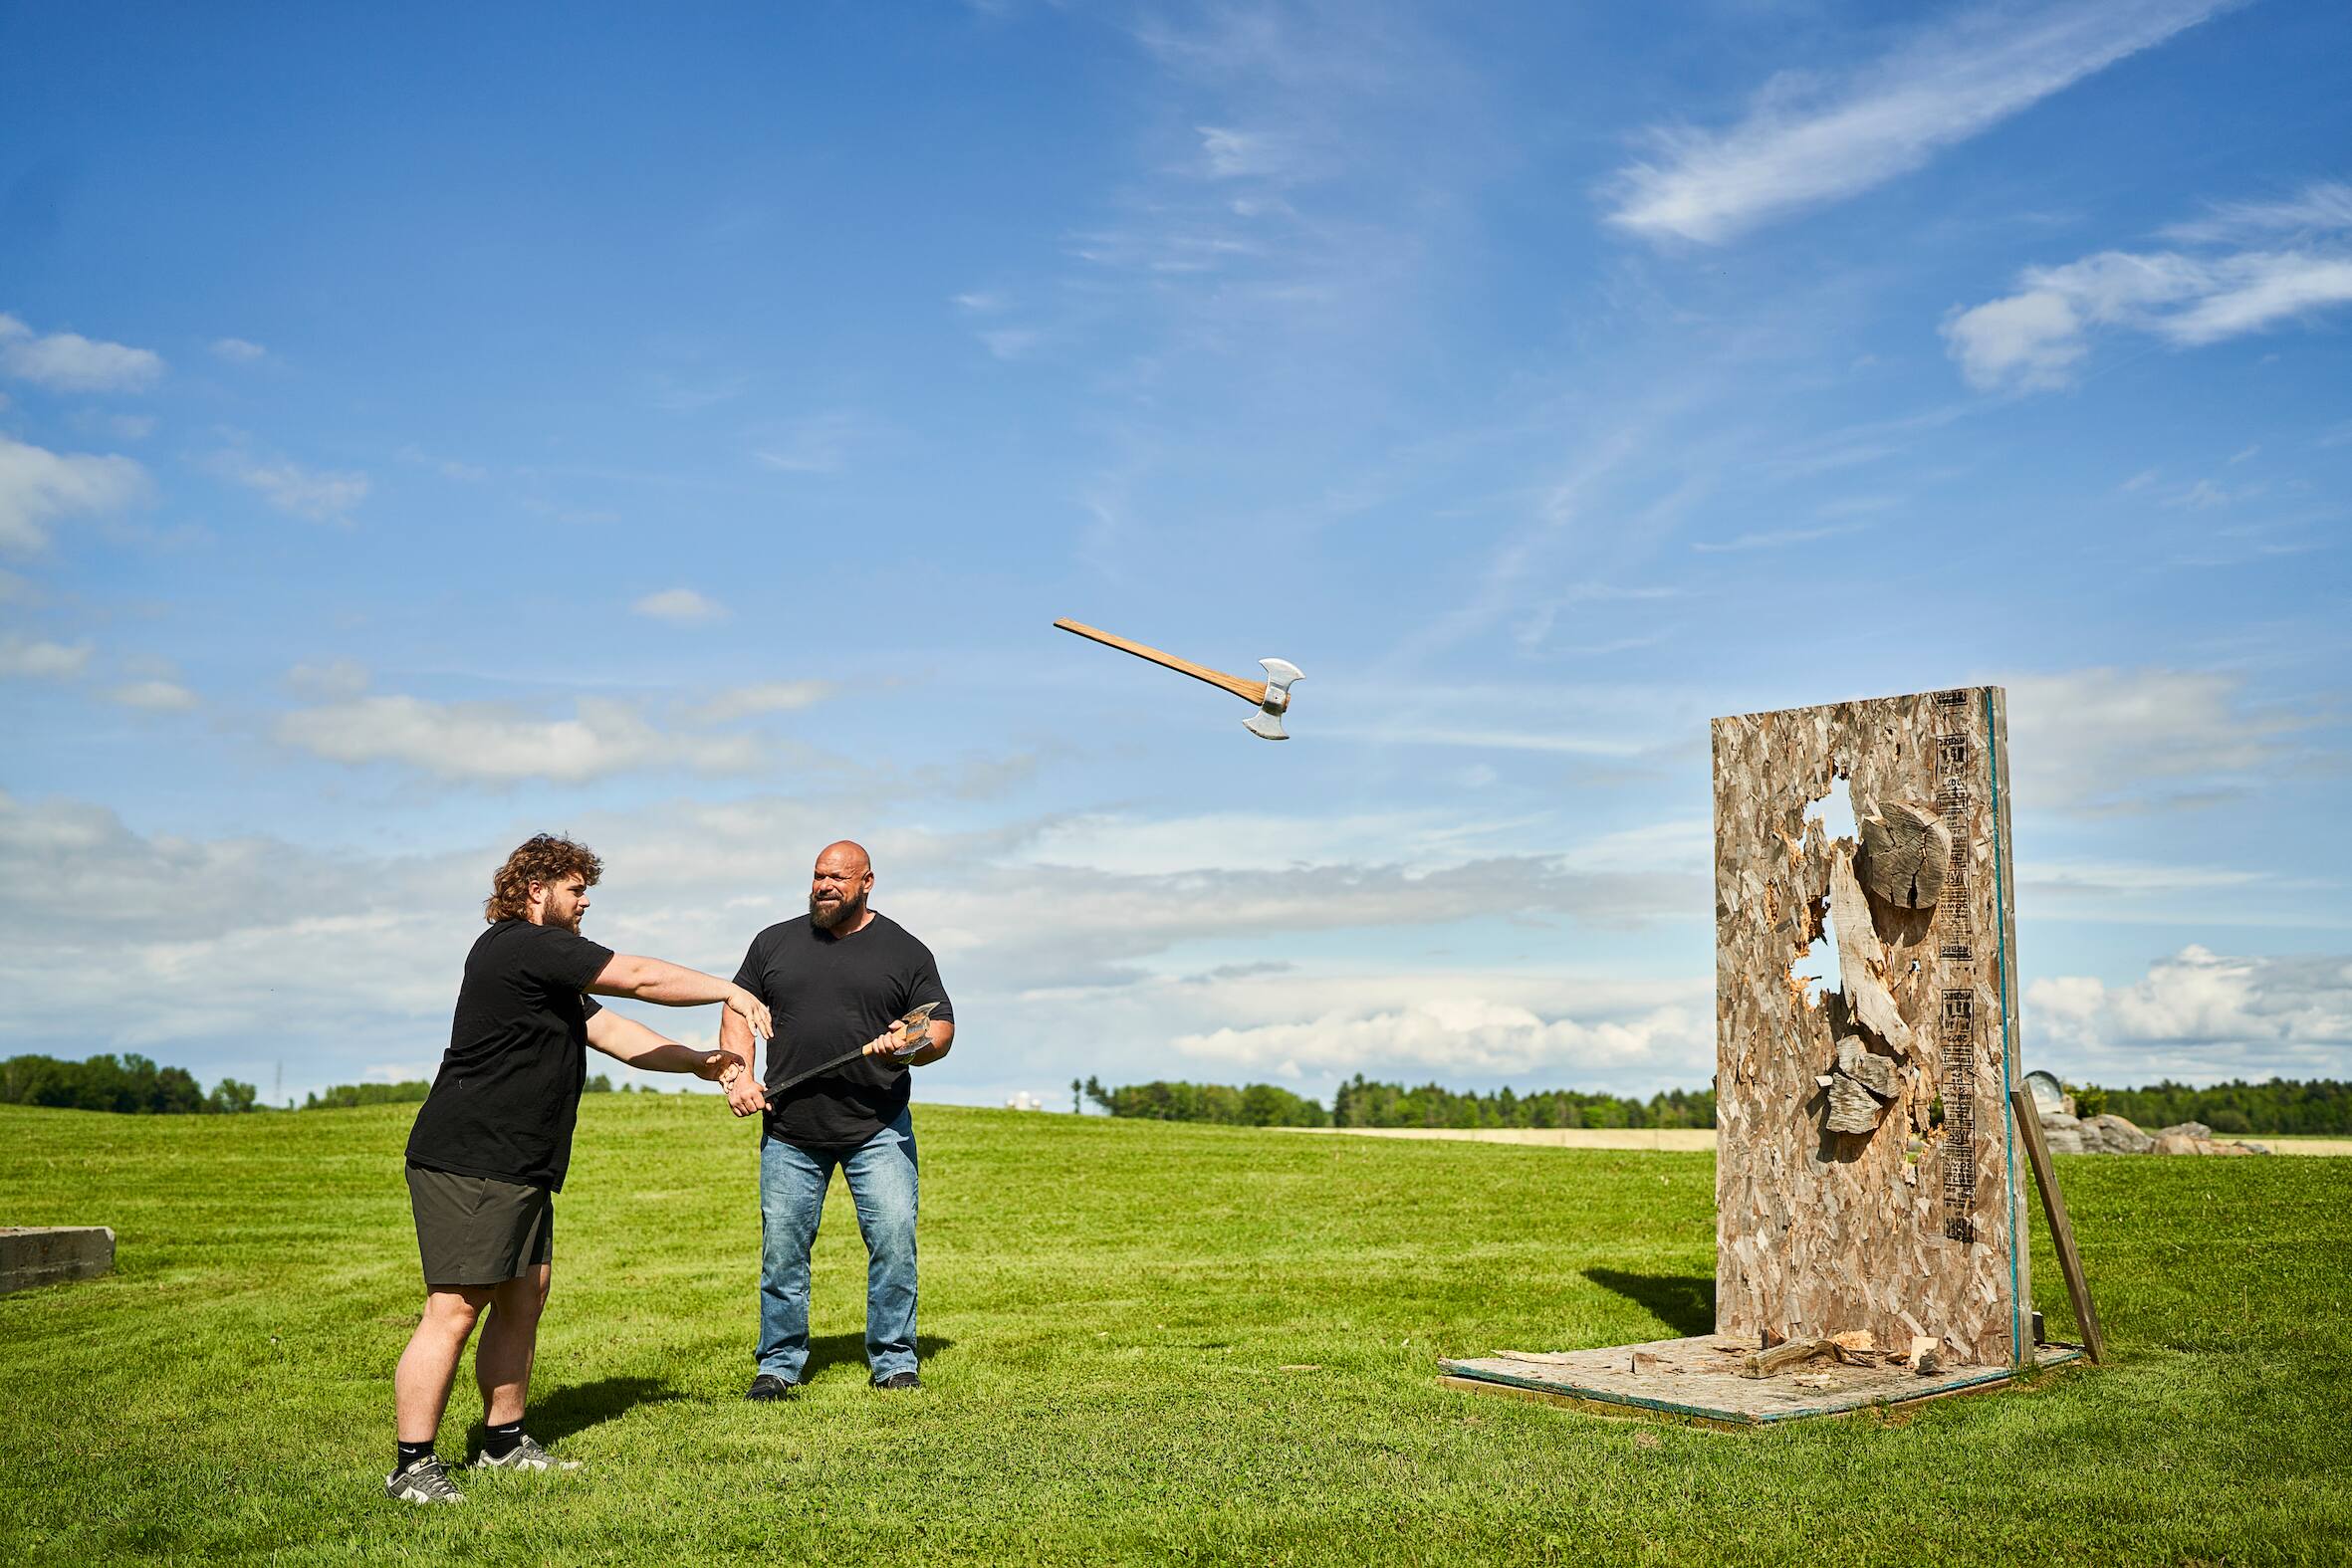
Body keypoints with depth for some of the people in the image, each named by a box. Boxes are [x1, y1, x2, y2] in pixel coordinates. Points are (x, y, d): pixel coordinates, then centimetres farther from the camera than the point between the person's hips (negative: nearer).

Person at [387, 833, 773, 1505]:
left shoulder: (550, 970, 21)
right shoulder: (522, 947, -13)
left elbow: (613, 1031, 19)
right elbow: (641, 978, -15)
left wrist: (699, 1063, 13)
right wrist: (729, 991, -6)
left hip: (519, 1170, 11)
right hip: (468, 1164, -11)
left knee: (523, 1298, 14)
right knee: (456, 1310, -9)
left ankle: (506, 1441, 25)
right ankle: (412, 1467, -4)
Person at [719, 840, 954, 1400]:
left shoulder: (905, 951, 3)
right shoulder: (774, 943, 10)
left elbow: (941, 1027, 3)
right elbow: (738, 1012, 14)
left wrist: (914, 1048, -19)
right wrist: (741, 1075, -2)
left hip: (878, 1130, -2)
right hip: (789, 1131, 2)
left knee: (894, 1241, -6)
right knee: (781, 1248, 5)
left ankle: (893, 1362, 9)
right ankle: (779, 1364, 19)